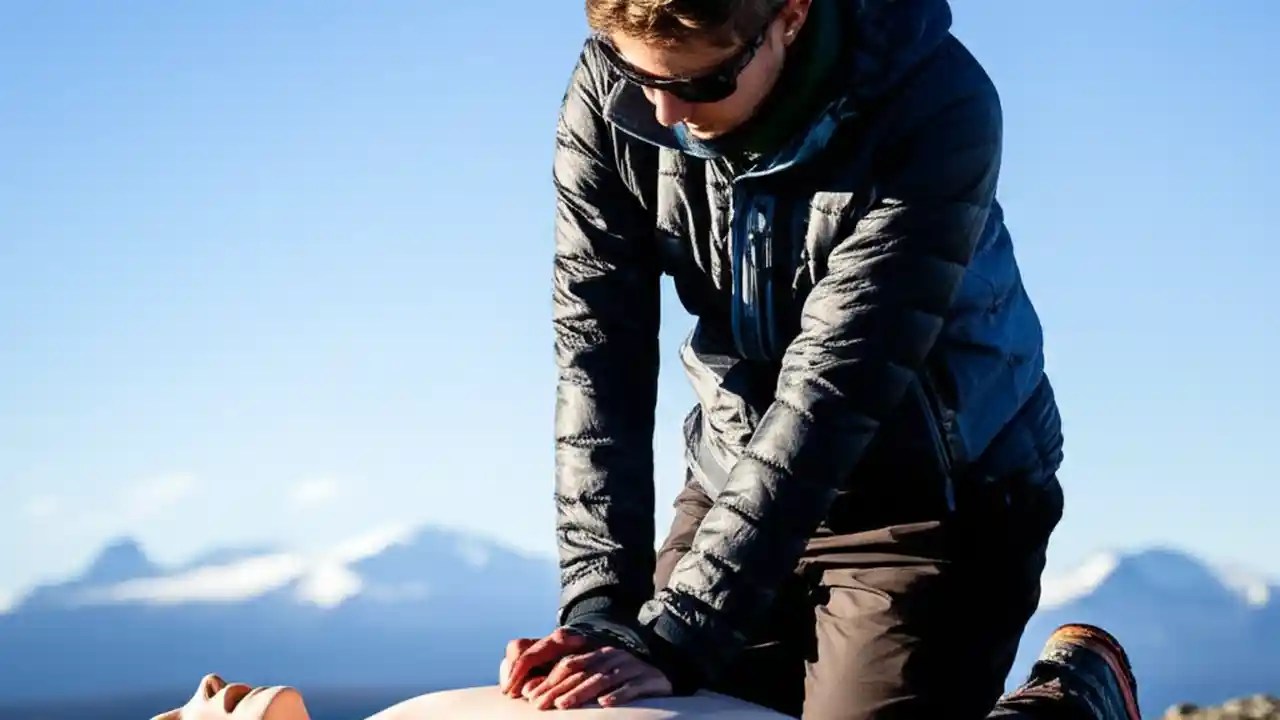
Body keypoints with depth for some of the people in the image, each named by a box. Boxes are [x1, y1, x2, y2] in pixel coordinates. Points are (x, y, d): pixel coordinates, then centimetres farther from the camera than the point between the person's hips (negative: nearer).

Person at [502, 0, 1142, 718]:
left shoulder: (934, 107, -28)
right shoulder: (607, 93, -15)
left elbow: (835, 388, -32)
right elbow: (596, 353, -15)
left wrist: (676, 639, -35)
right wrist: (600, 607, -24)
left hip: (938, 492, -4)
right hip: (748, 482, 5)